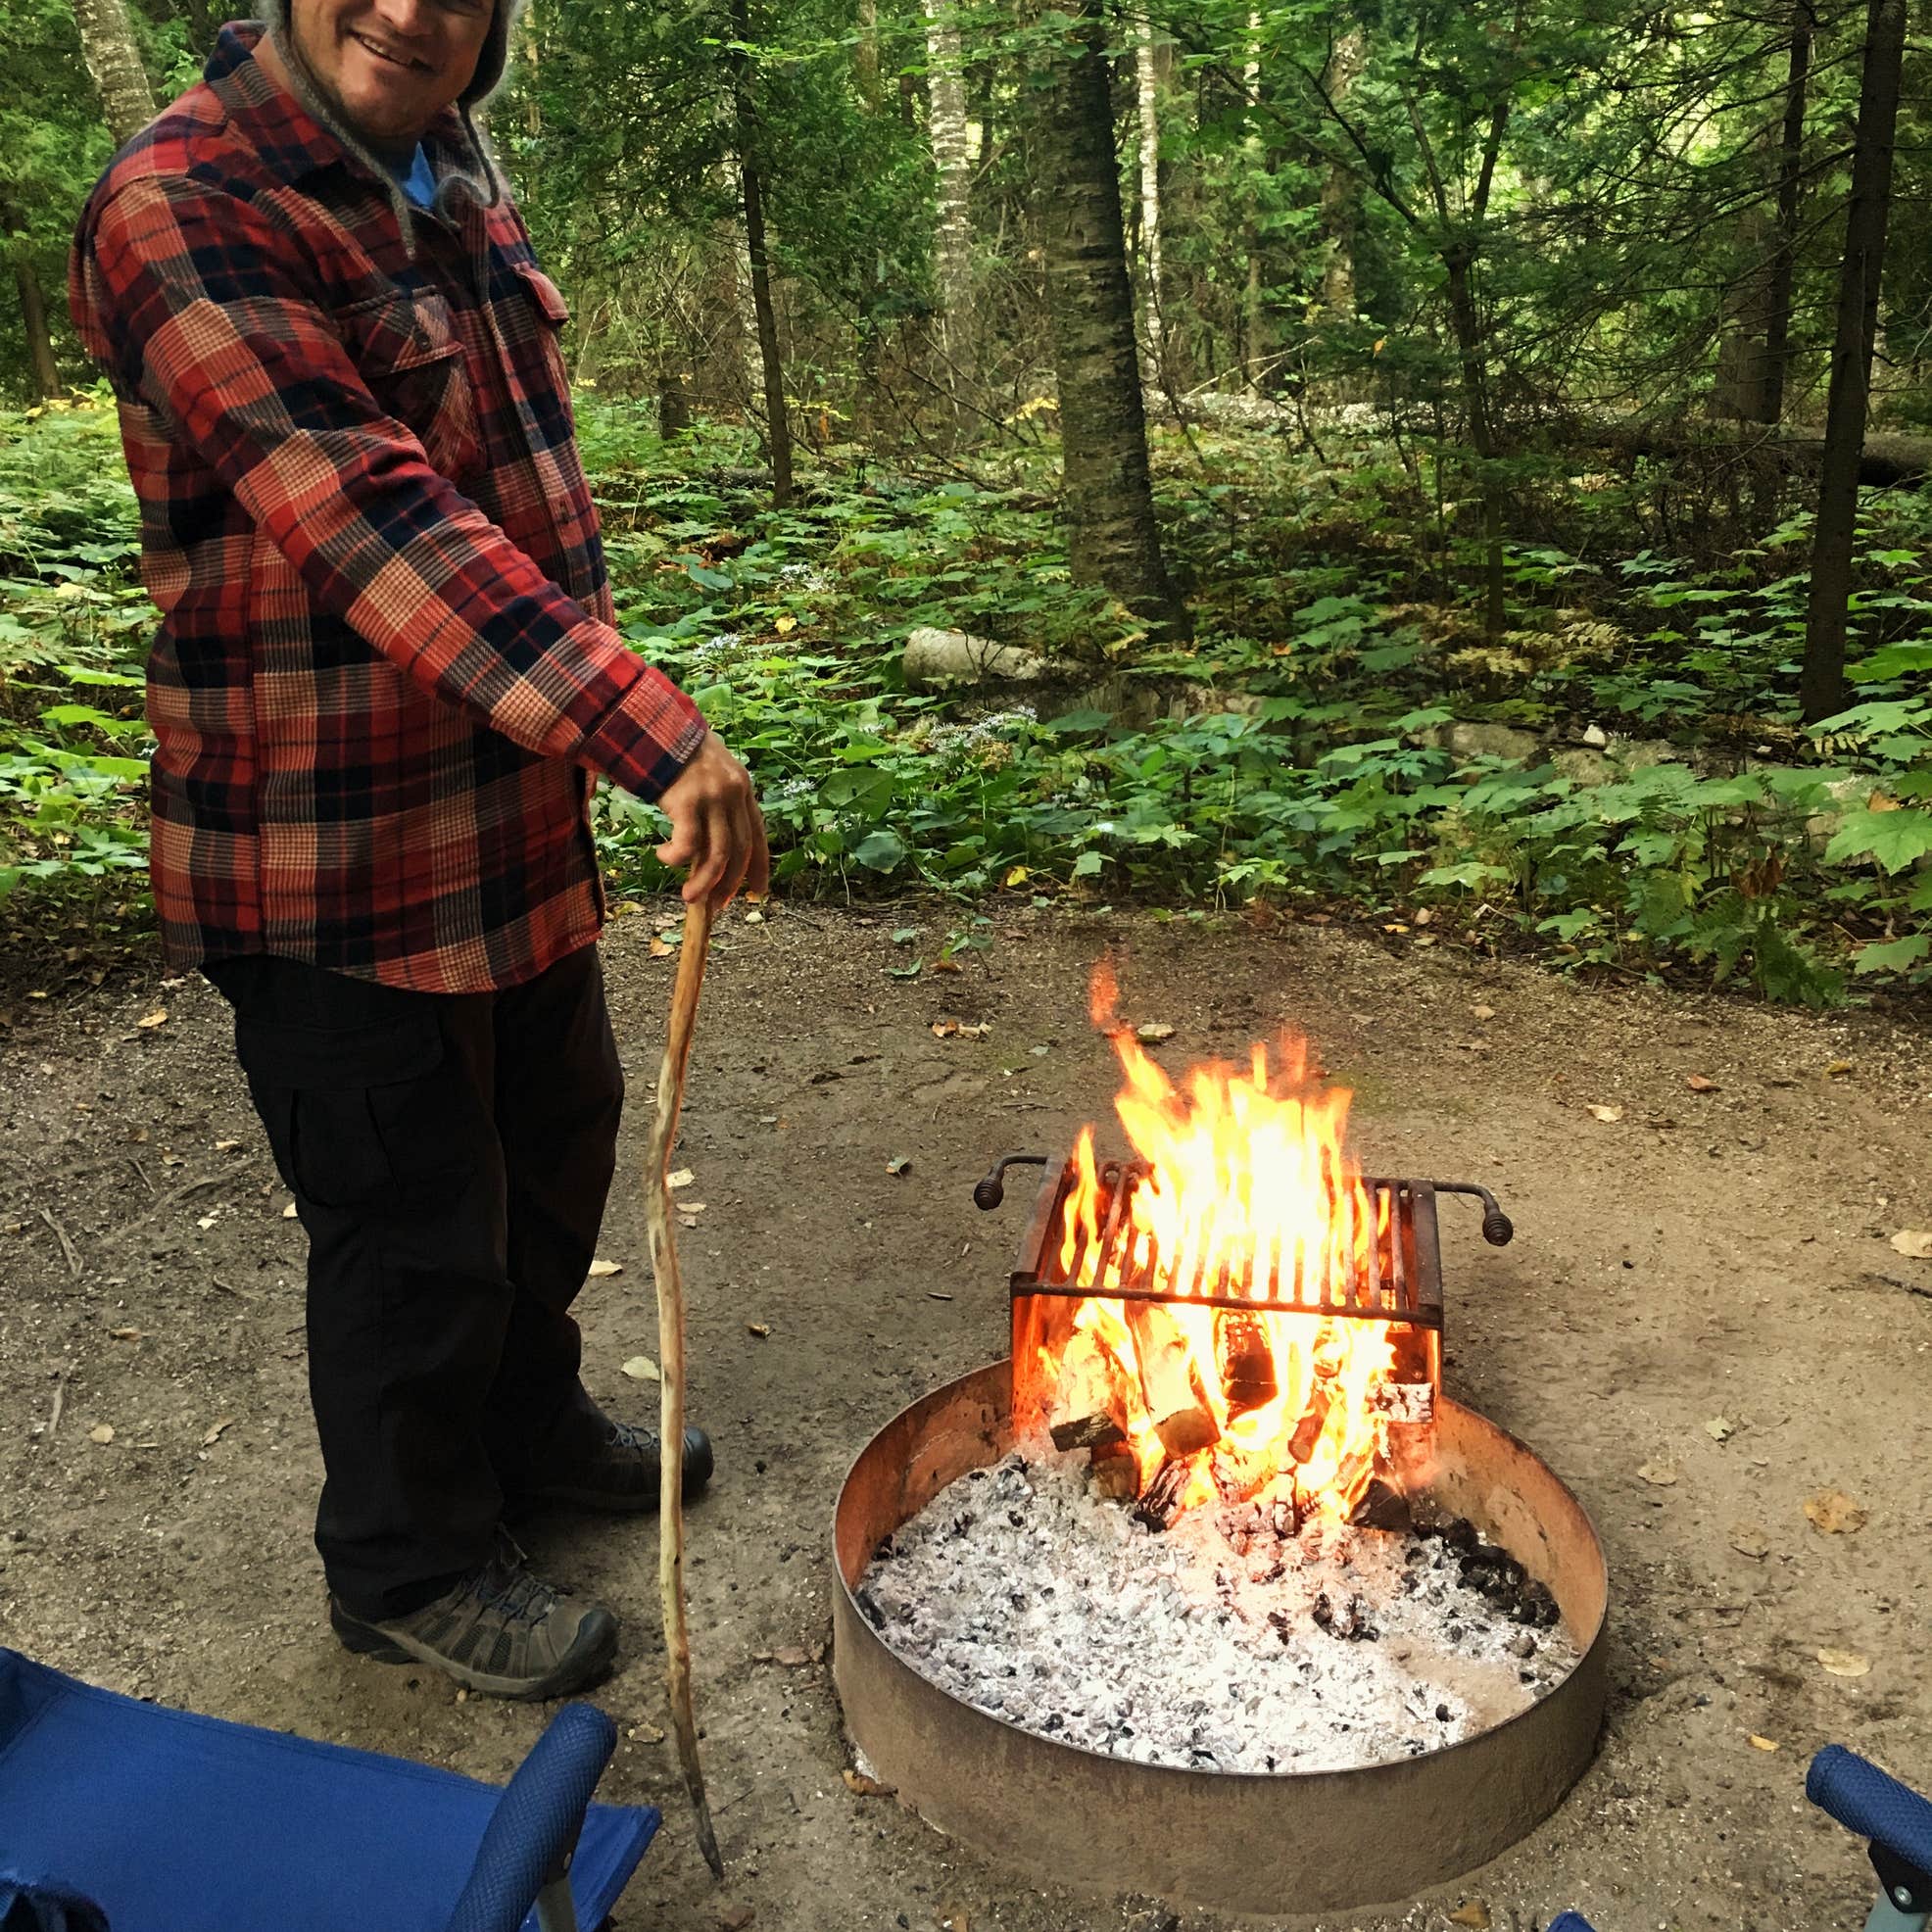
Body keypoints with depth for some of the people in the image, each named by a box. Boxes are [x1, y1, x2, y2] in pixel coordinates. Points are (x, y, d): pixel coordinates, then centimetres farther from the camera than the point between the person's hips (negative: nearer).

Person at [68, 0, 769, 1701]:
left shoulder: (458, 186, 9)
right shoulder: (187, 212, -19)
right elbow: (378, 527, -32)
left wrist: (596, 715, 21)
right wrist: (659, 735, -38)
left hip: (517, 808, 9)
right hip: (332, 855, -9)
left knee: (557, 1135, 23)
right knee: (415, 1228, 5)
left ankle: (526, 1422, 49)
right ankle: (410, 1566, 31)